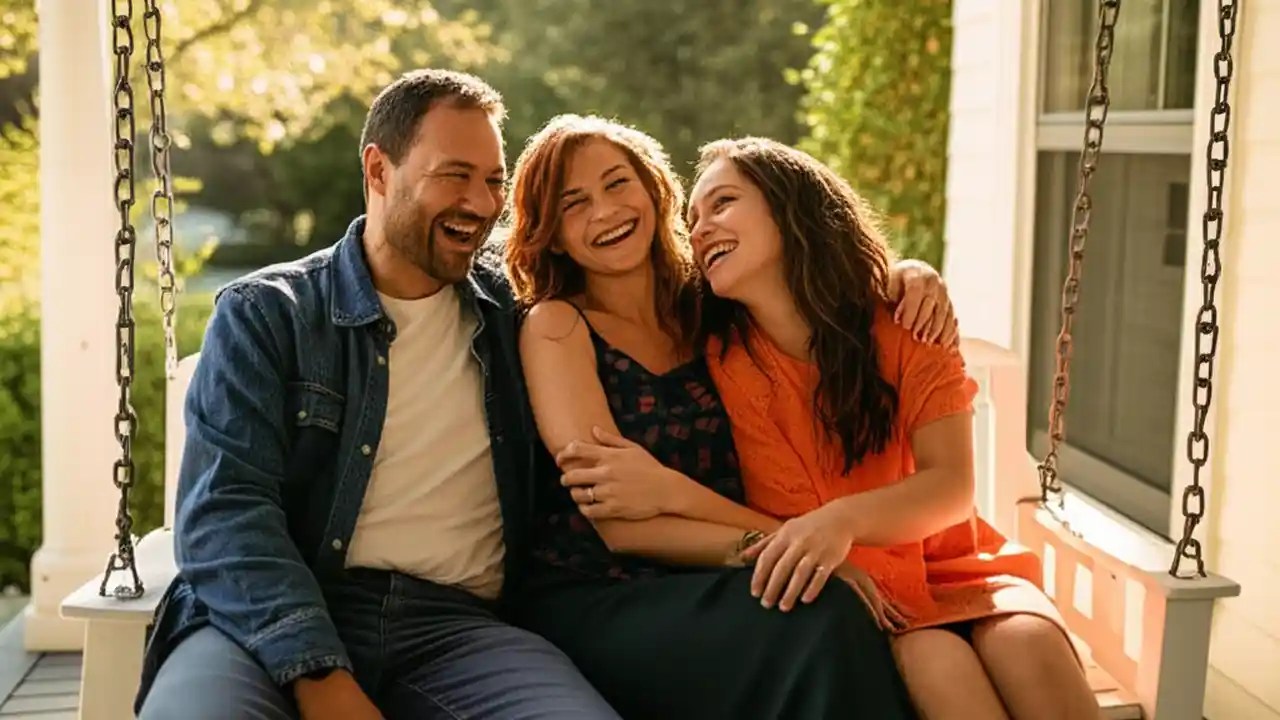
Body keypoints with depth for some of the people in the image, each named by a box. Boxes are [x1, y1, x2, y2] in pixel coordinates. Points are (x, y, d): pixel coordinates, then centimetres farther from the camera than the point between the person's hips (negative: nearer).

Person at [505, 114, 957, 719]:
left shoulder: (705, 306, 10)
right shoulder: (555, 325, -2)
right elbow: (619, 522, -11)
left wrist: (910, 275, 2)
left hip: (708, 593, 5)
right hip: (594, 606, -4)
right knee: (823, 620, -29)